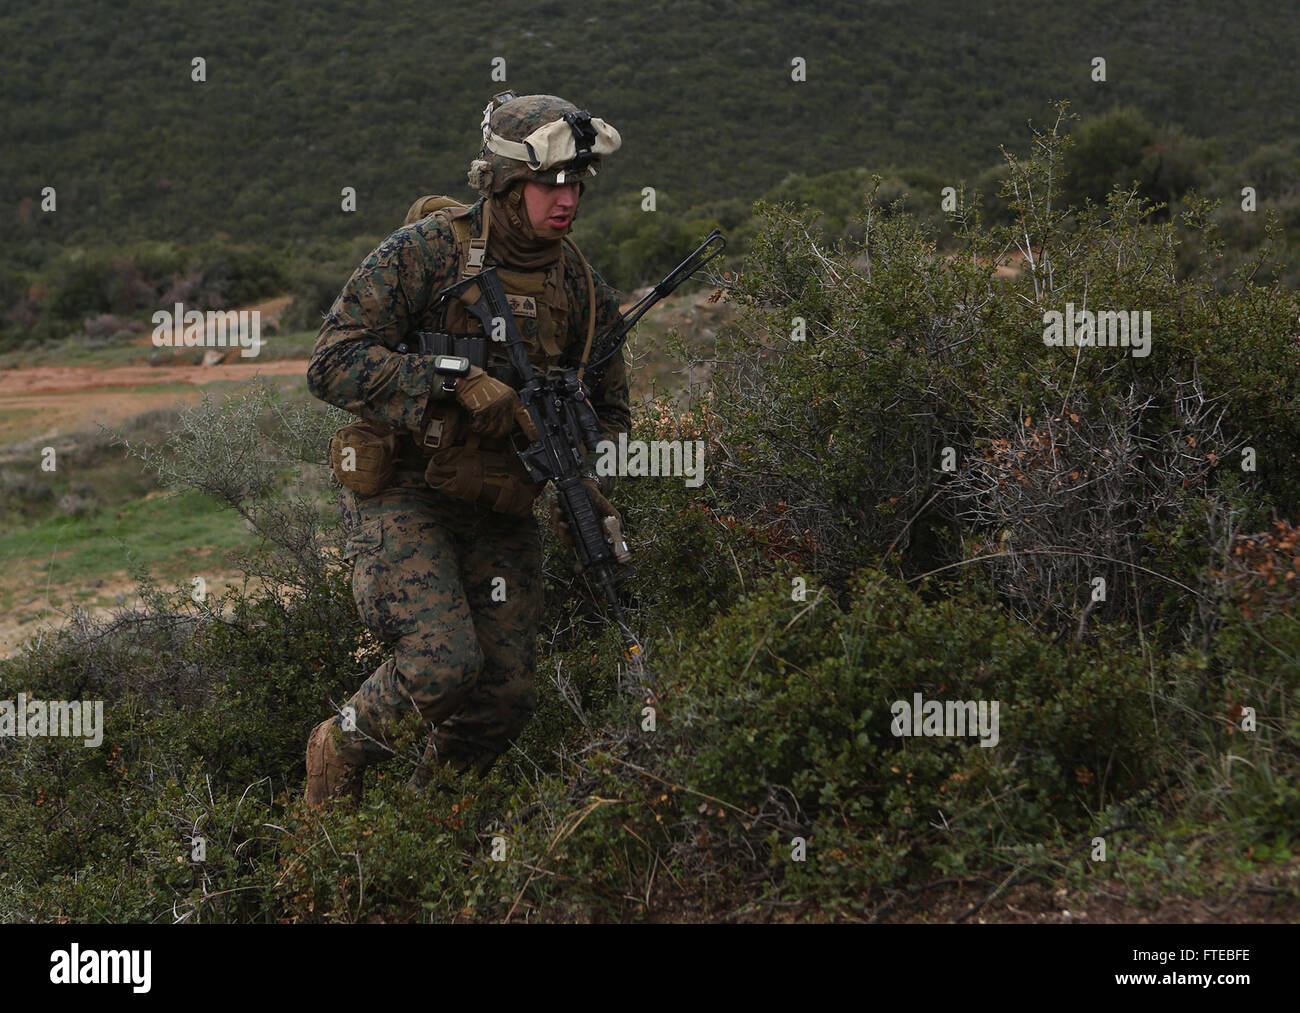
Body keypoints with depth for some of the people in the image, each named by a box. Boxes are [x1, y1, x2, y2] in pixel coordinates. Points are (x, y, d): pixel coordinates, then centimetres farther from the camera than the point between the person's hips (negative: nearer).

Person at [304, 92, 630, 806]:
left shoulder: (581, 287, 5)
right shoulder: (423, 251, -12)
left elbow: (608, 407, 17)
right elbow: (331, 364, -19)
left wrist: (583, 476, -4)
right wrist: (457, 381, -28)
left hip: (499, 507, 5)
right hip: (402, 494, -5)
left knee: (506, 700, 1)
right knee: (444, 664, -23)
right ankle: (339, 751, 8)